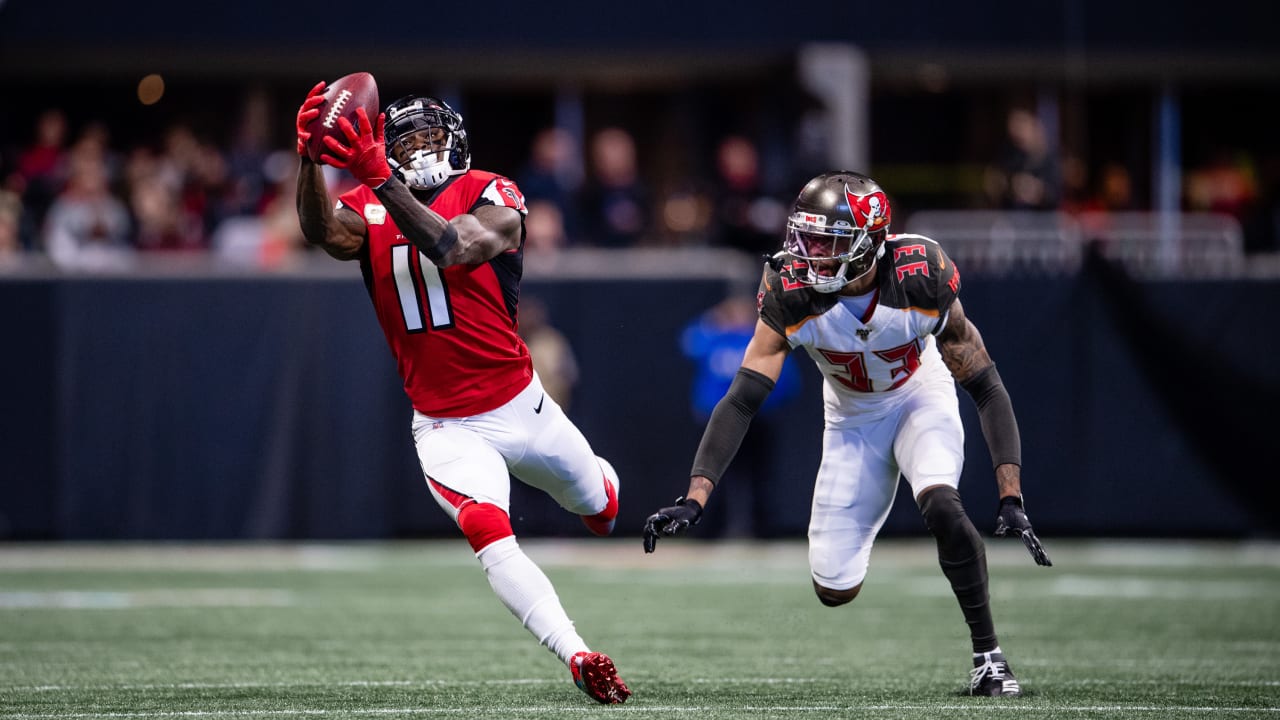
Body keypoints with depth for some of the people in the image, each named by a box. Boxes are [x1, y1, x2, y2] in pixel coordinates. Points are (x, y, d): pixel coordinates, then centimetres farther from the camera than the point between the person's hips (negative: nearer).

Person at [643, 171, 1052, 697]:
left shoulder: (923, 278, -31)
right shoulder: (792, 294, -29)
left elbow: (987, 390, -23)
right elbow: (741, 401, -27)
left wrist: (1011, 500, -30)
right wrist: (693, 500, -37)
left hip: (921, 397, -2)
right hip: (853, 417, 2)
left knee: (940, 505, -33)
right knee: (835, 590, -4)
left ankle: (988, 654, -16)